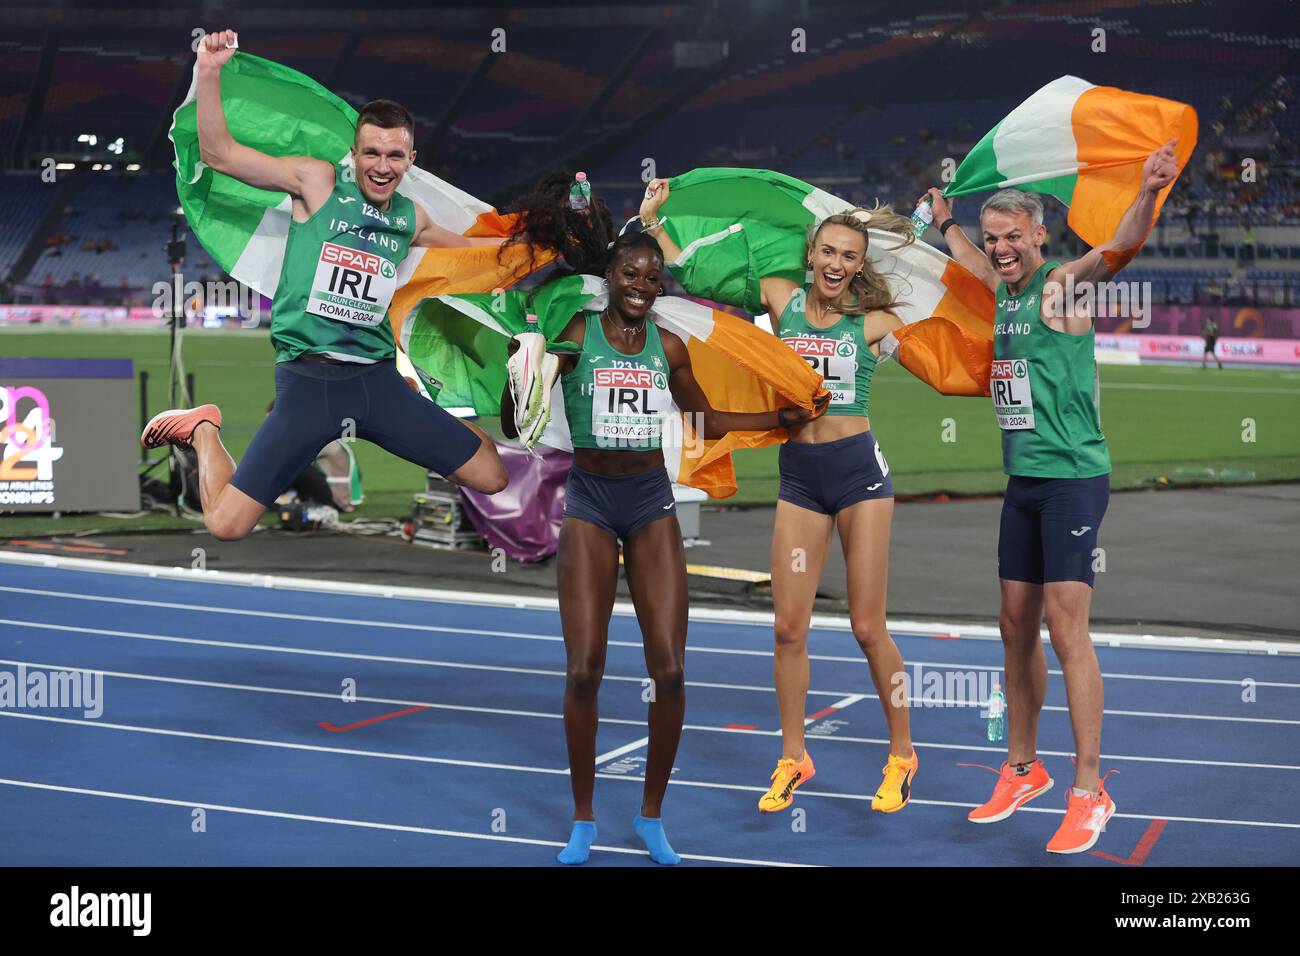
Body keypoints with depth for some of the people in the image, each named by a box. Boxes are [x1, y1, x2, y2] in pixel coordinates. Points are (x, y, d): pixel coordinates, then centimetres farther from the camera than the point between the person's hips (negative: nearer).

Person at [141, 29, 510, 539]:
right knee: (226, 525, -10)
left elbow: (465, 245, 35)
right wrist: (209, 74, -20)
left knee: (492, 479, 2)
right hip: (307, 380, -4)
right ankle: (203, 430, 22)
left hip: (377, 379, 4)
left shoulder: (410, 218, 13)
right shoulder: (318, 181, -2)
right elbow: (219, 153, -8)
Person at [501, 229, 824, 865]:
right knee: (584, 670, -5)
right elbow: (515, 425, -5)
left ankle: (651, 816, 13)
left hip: (652, 501, 3)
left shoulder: (668, 348, 6)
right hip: (590, 502, -2)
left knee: (669, 671, -4)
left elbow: (708, 423, 21)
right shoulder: (572, 337, -4)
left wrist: (782, 418, 19)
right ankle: (583, 820, 12)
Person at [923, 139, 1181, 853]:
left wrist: (1148, 195, -46)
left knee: (1065, 628, -10)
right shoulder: (1000, 289, 12)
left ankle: (1089, 792, -4)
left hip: (1072, 479, -8)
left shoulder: (1063, 284, -9)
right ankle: (1022, 770, 25)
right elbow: (969, 258, 38)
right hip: (1022, 481, 8)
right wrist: (945, 221, 49)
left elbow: (1120, 248, -29)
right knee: (1017, 627, 12)